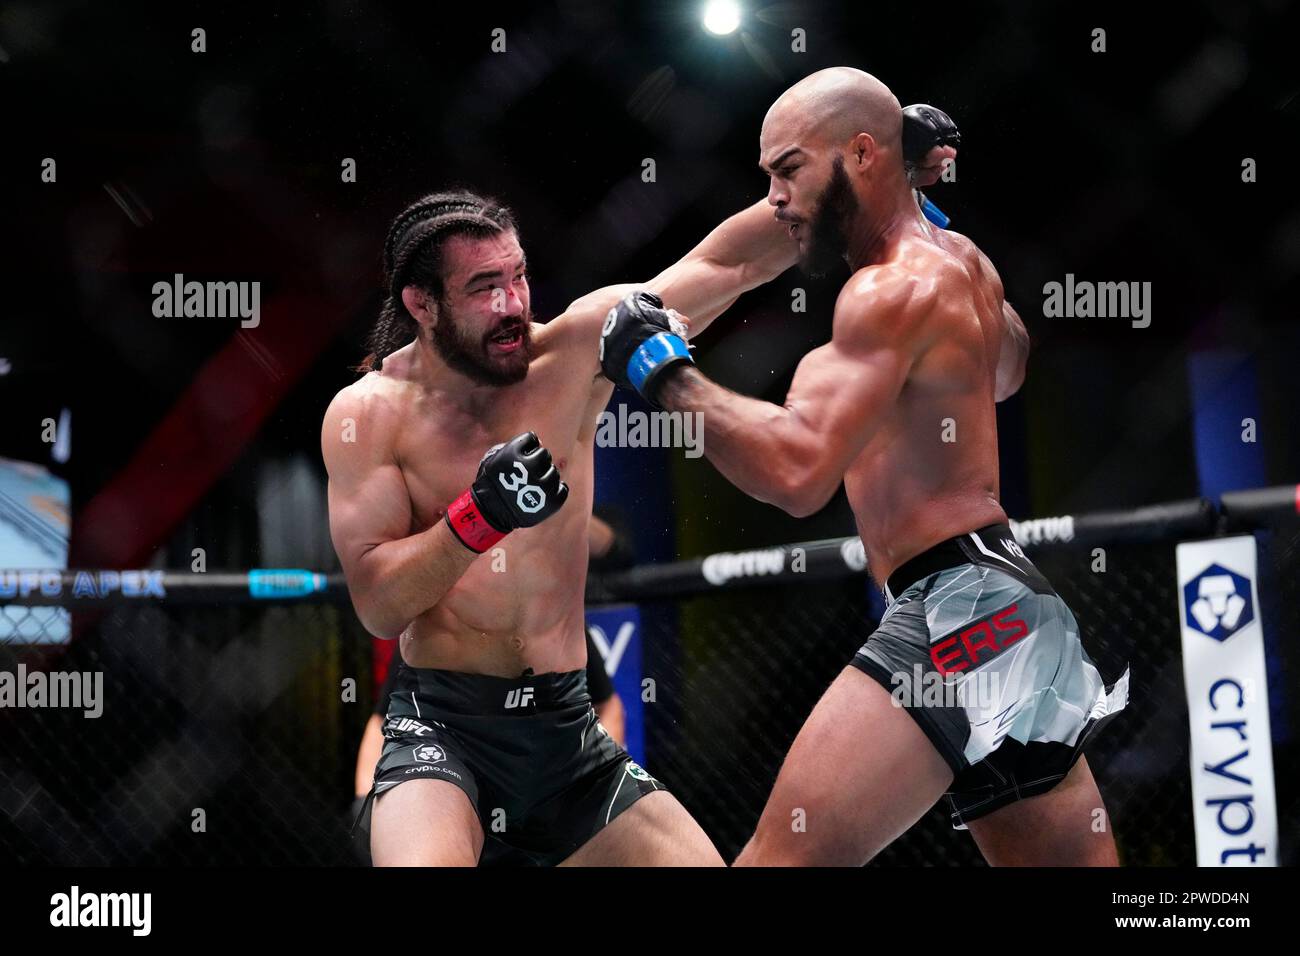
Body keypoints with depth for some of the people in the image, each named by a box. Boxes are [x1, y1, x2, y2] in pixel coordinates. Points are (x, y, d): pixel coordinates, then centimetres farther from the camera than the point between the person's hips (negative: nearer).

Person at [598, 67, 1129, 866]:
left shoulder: (896, 287, -11)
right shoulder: (959, 262, 18)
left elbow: (799, 471, -24)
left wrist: (666, 373, -13)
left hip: (960, 611, -11)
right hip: (1013, 616, 11)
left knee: (784, 854, -16)